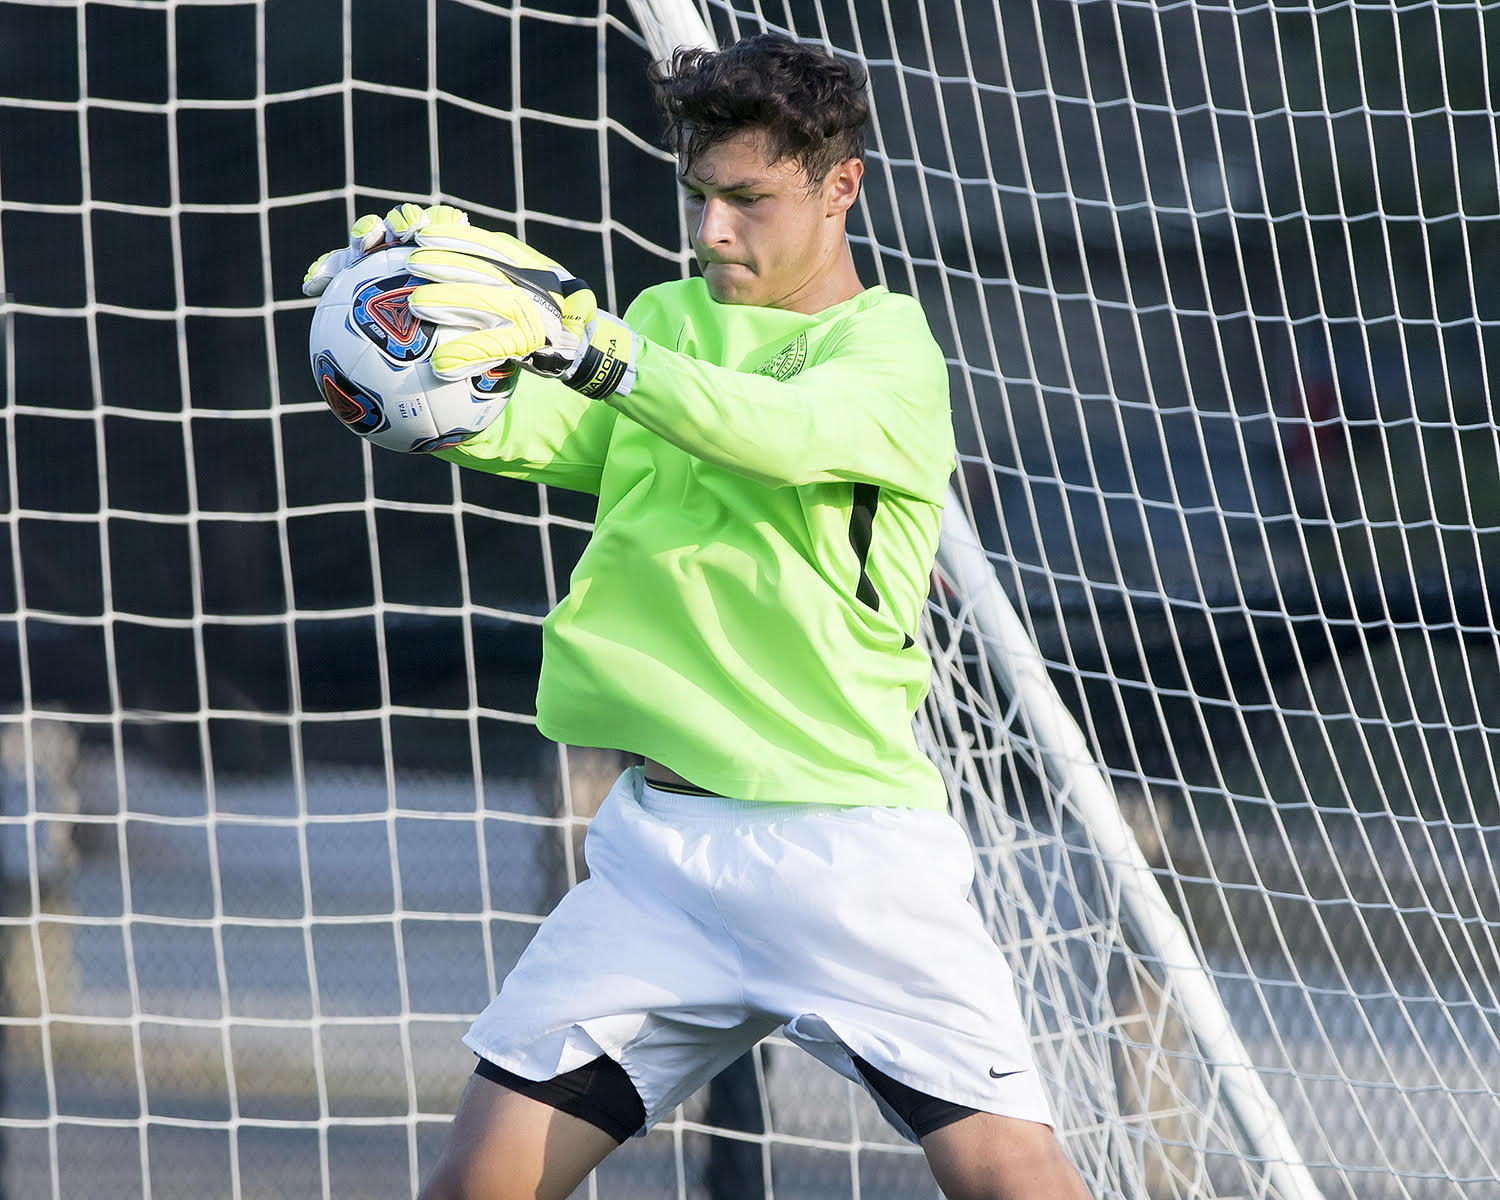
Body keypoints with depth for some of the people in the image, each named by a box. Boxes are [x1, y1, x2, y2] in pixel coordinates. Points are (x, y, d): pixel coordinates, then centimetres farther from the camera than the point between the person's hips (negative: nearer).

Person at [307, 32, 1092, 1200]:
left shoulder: (886, 346, -5)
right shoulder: (667, 321, 14)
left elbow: (781, 432, -27)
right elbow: (526, 434, -2)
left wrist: (583, 344, -41)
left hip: (847, 848, -5)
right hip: (661, 836, 5)